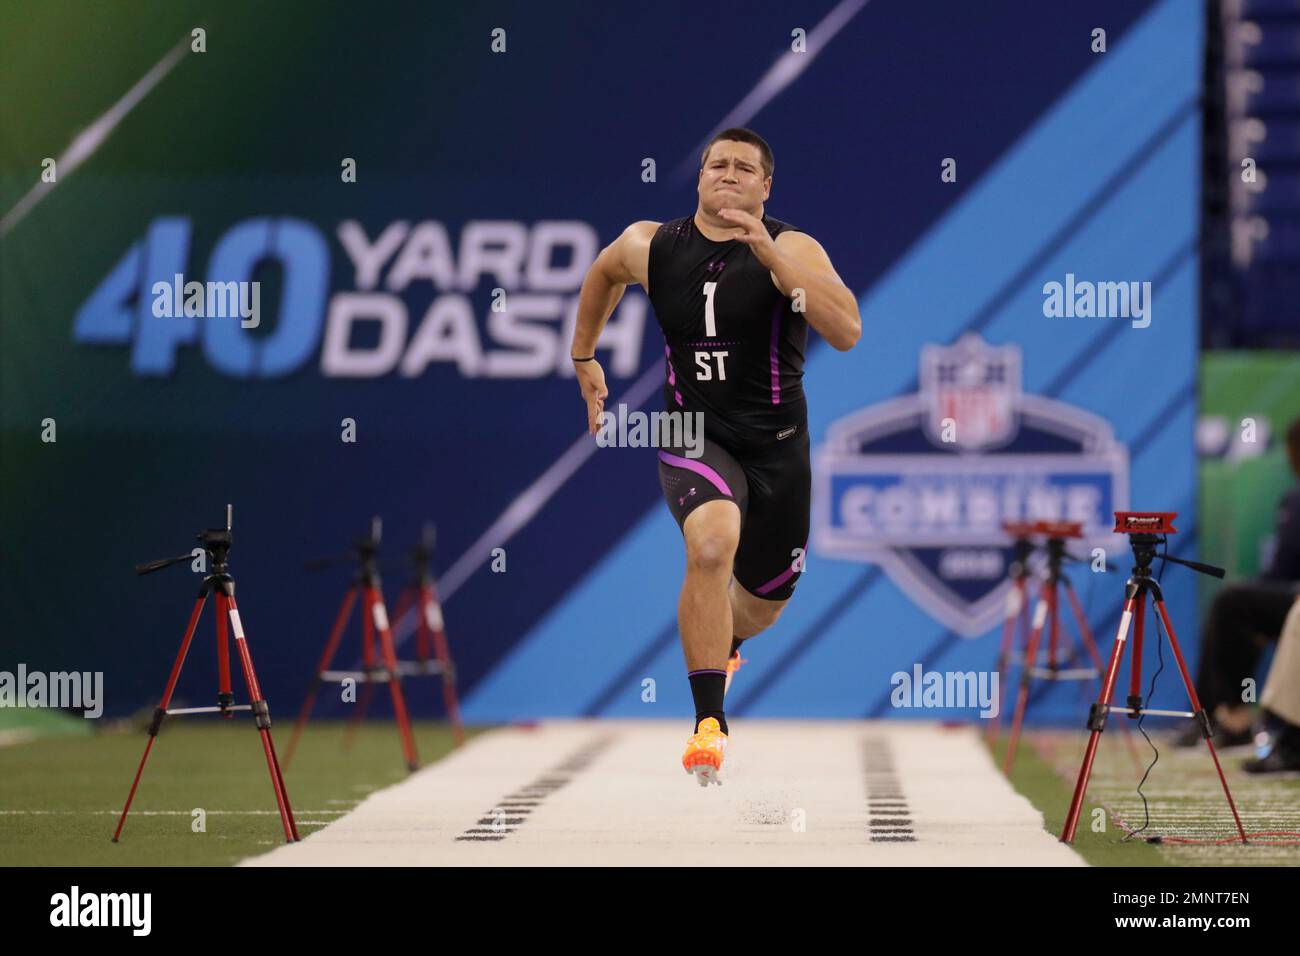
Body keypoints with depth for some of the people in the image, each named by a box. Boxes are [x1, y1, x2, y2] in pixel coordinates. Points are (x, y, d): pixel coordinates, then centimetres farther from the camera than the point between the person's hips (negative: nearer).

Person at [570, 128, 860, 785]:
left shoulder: (791, 249, -11)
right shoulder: (650, 246, -1)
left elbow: (847, 333, -28)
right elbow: (602, 274, 24)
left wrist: (770, 254, -31)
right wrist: (584, 359, 27)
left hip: (777, 446, 1)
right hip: (694, 437, -1)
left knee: (761, 607, 17)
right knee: (711, 545, -33)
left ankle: (719, 645, 56)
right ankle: (709, 721, -26)